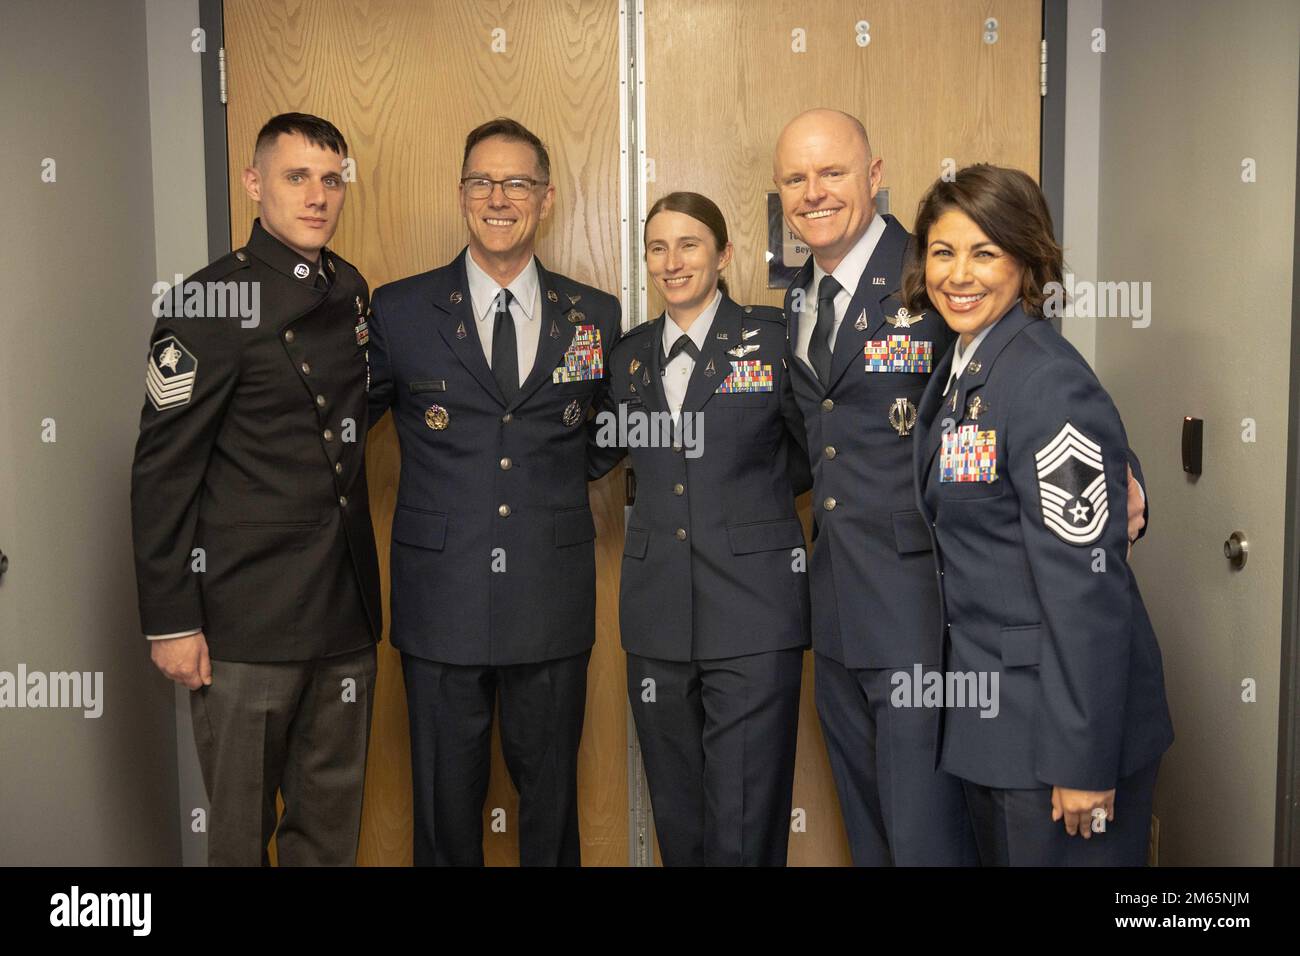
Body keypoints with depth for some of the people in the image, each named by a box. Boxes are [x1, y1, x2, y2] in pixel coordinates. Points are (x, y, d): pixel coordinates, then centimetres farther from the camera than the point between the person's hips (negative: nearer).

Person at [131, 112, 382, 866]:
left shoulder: (351, 291, 9)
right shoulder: (210, 302, -10)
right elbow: (162, 471, -10)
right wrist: (171, 622, -11)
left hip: (348, 607, 6)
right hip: (249, 618, -5)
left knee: (332, 820, 15)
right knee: (241, 829, 9)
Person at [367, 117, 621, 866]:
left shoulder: (596, 316, 4)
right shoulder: (400, 311, 1)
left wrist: (563, 469, 0)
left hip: (553, 605, 1)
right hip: (442, 602, -1)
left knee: (551, 799, 15)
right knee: (446, 804, 12)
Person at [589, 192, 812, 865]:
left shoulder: (773, 338, -1)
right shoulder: (629, 354, 11)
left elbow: (812, 456, 7)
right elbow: (592, 455, 19)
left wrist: (749, 492, 4)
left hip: (751, 608, -4)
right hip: (659, 613, 4)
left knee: (745, 825, -1)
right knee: (676, 818, 15)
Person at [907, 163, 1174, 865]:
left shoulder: (1048, 383, -20)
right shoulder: (959, 369, 7)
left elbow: (1087, 584, -22)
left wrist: (1084, 762, -20)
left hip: (1056, 715, -8)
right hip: (987, 705, 8)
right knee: (997, 855, 21)